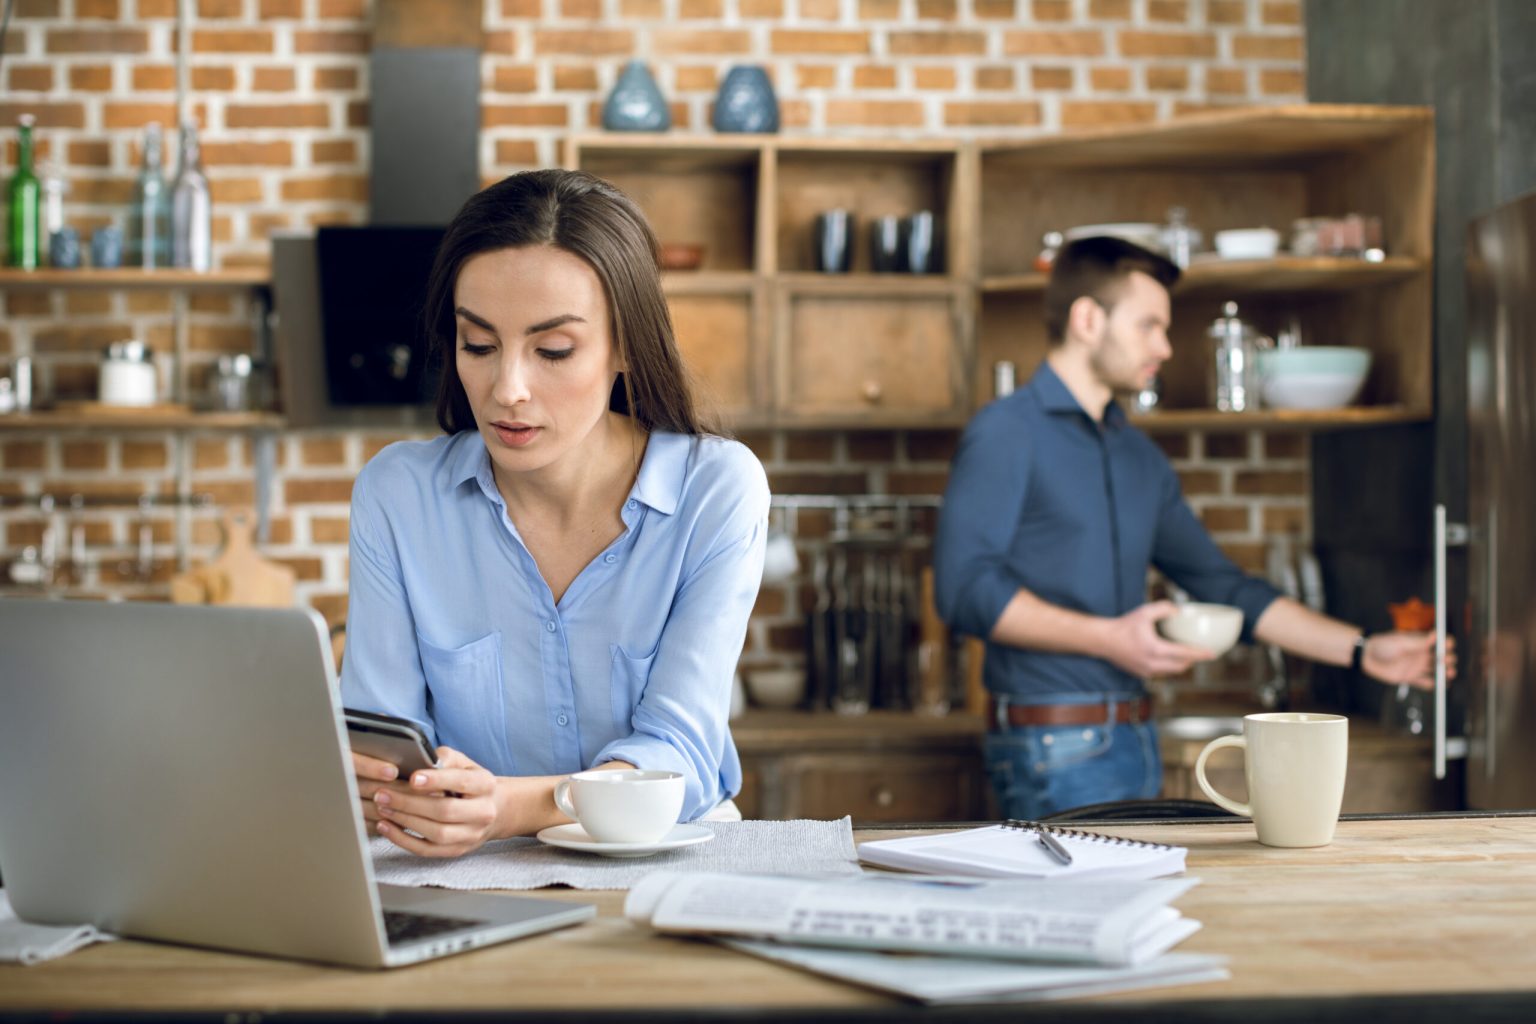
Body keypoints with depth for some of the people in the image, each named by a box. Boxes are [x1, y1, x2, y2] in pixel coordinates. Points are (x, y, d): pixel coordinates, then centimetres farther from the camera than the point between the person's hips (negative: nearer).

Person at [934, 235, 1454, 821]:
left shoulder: (1141, 459, 18)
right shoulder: (1005, 435, -7)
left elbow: (1223, 588, 21)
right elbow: (965, 587, -17)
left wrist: (1361, 651, 15)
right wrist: (1107, 637, -21)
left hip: (1134, 743, 8)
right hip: (1056, 747, -8)